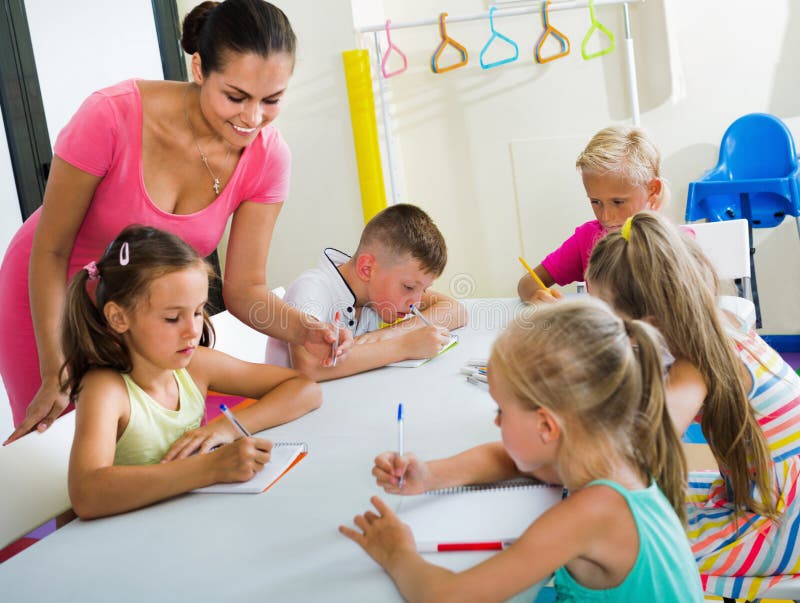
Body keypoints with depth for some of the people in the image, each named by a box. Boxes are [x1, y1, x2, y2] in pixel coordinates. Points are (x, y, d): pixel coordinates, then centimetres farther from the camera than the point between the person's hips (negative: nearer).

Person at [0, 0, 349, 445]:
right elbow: (51, 250, -19)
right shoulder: (113, 116, -31)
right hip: (49, 301, -3)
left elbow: (244, 288, -14)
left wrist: (305, 330, -34)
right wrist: (55, 376, -20)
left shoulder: (267, 157, -19)